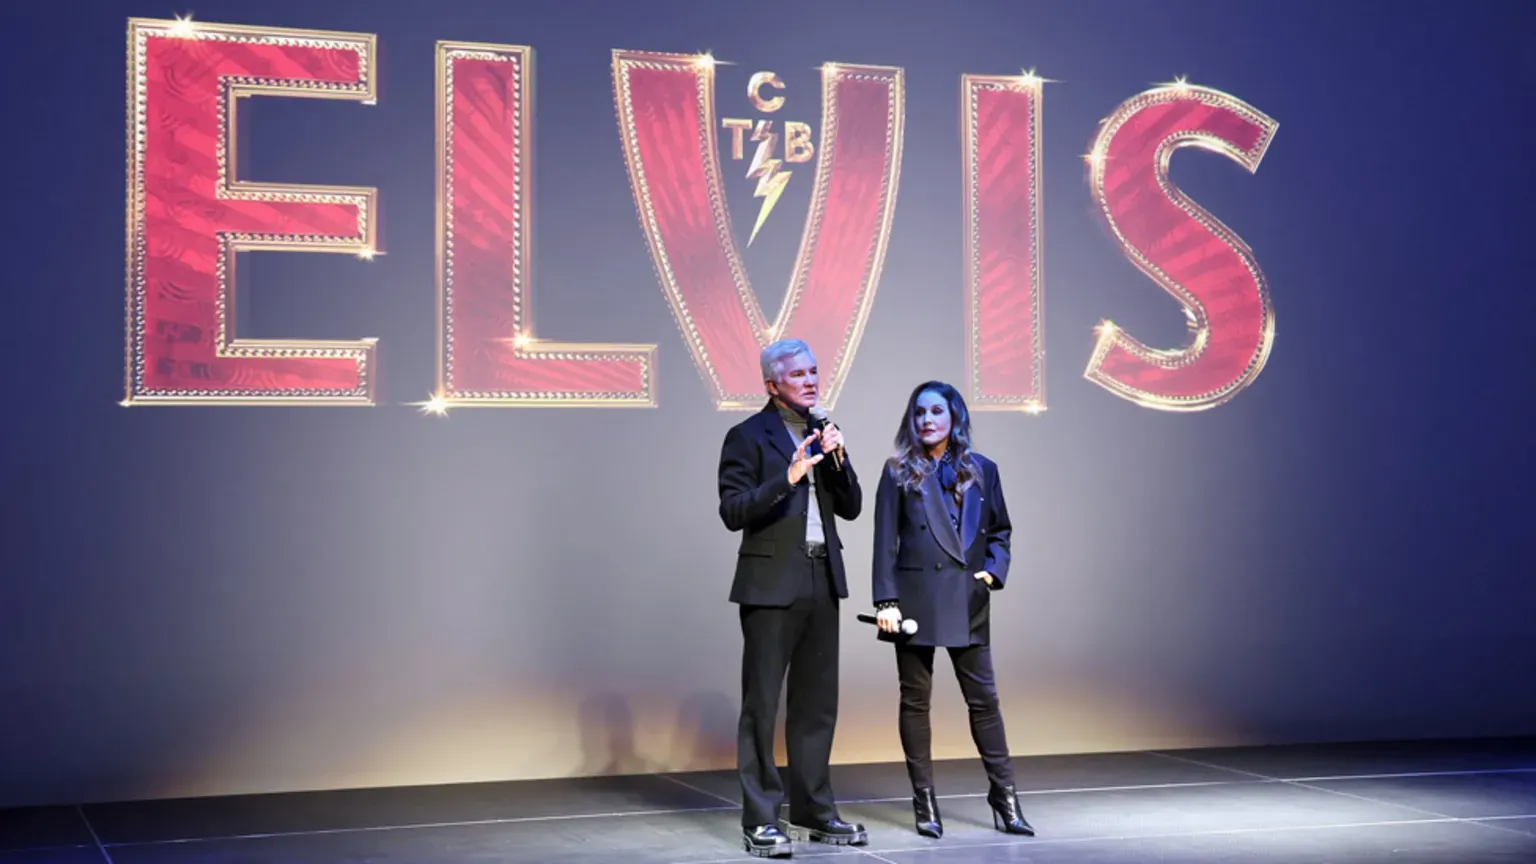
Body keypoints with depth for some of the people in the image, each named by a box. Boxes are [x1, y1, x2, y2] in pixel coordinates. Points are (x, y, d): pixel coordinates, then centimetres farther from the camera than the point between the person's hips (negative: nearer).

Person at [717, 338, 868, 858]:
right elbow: (733, 512, -13)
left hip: (822, 582, 7)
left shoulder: (821, 432, 14)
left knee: (817, 703, 11)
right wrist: (788, 477, -24)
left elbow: (851, 507, 11)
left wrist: (837, 458, -5)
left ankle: (813, 812, 20)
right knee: (761, 704, -2)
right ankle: (760, 821, 2)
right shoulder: (748, 437, -4)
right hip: (772, 585, -6)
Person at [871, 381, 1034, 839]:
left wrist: (994, 570, -3)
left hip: (968, 602, 2)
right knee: (915, 699, 4)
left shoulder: (982, 469, 8)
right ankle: (924, 801, 12)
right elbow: (885, 541, -2)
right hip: (916, 599, -1)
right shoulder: (899, 471, 2)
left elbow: (1000, 530, 15)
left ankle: (1004, 794, 12)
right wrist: (886, 601, -9)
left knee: (984, 698, 3)